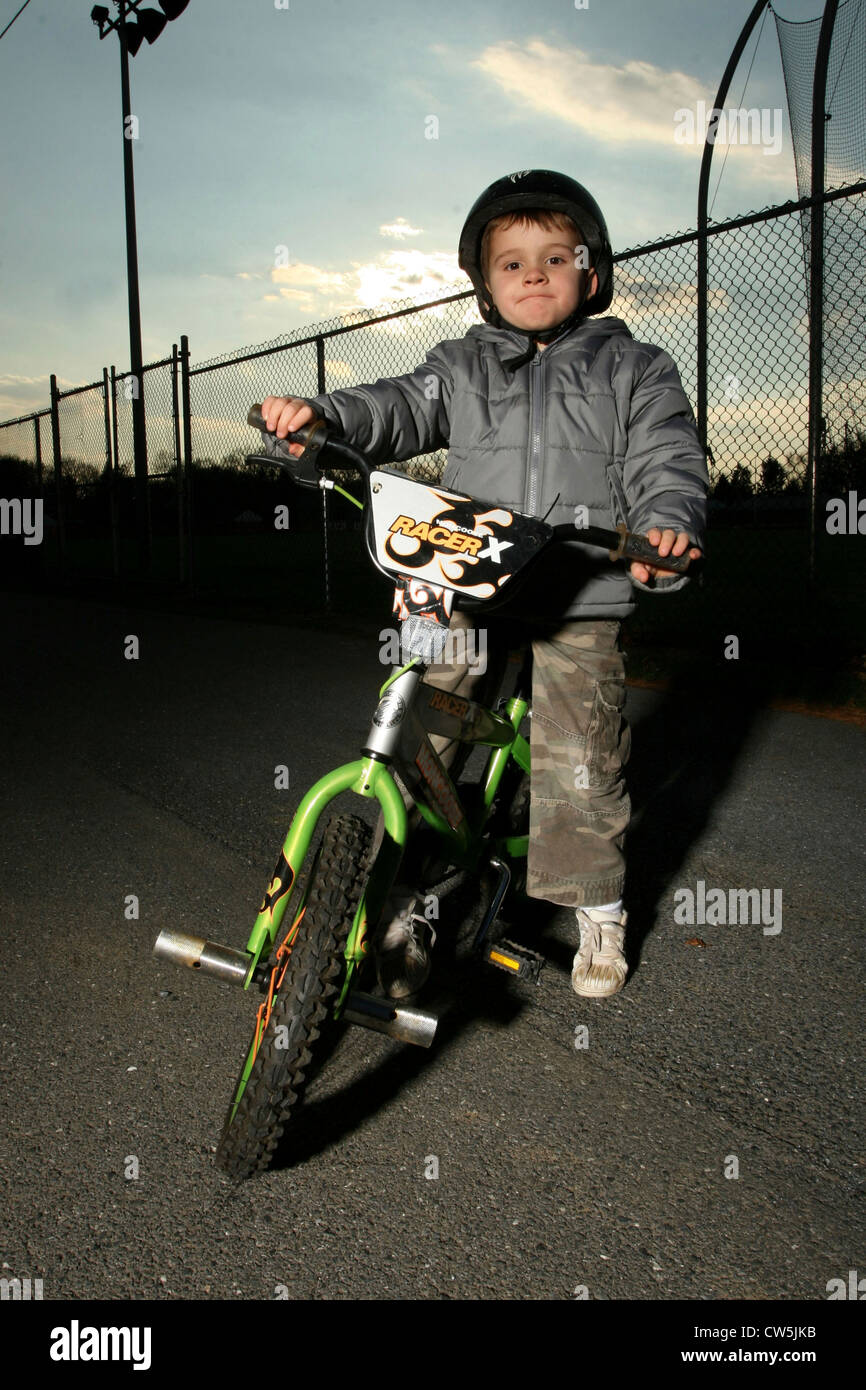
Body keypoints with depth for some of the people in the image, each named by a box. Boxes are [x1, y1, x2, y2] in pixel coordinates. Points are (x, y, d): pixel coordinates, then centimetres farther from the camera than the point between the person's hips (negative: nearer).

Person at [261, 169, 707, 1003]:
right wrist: (322, 415, -20)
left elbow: (669, 464, 2)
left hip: (578, 612, -1)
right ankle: (403, 910, 17)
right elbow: (399, 409, 2)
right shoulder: (463, 368, 16)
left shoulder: (635, 371, 12)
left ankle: (599, 912, 24)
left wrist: (666, 526, -21)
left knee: (577, 773, -1)